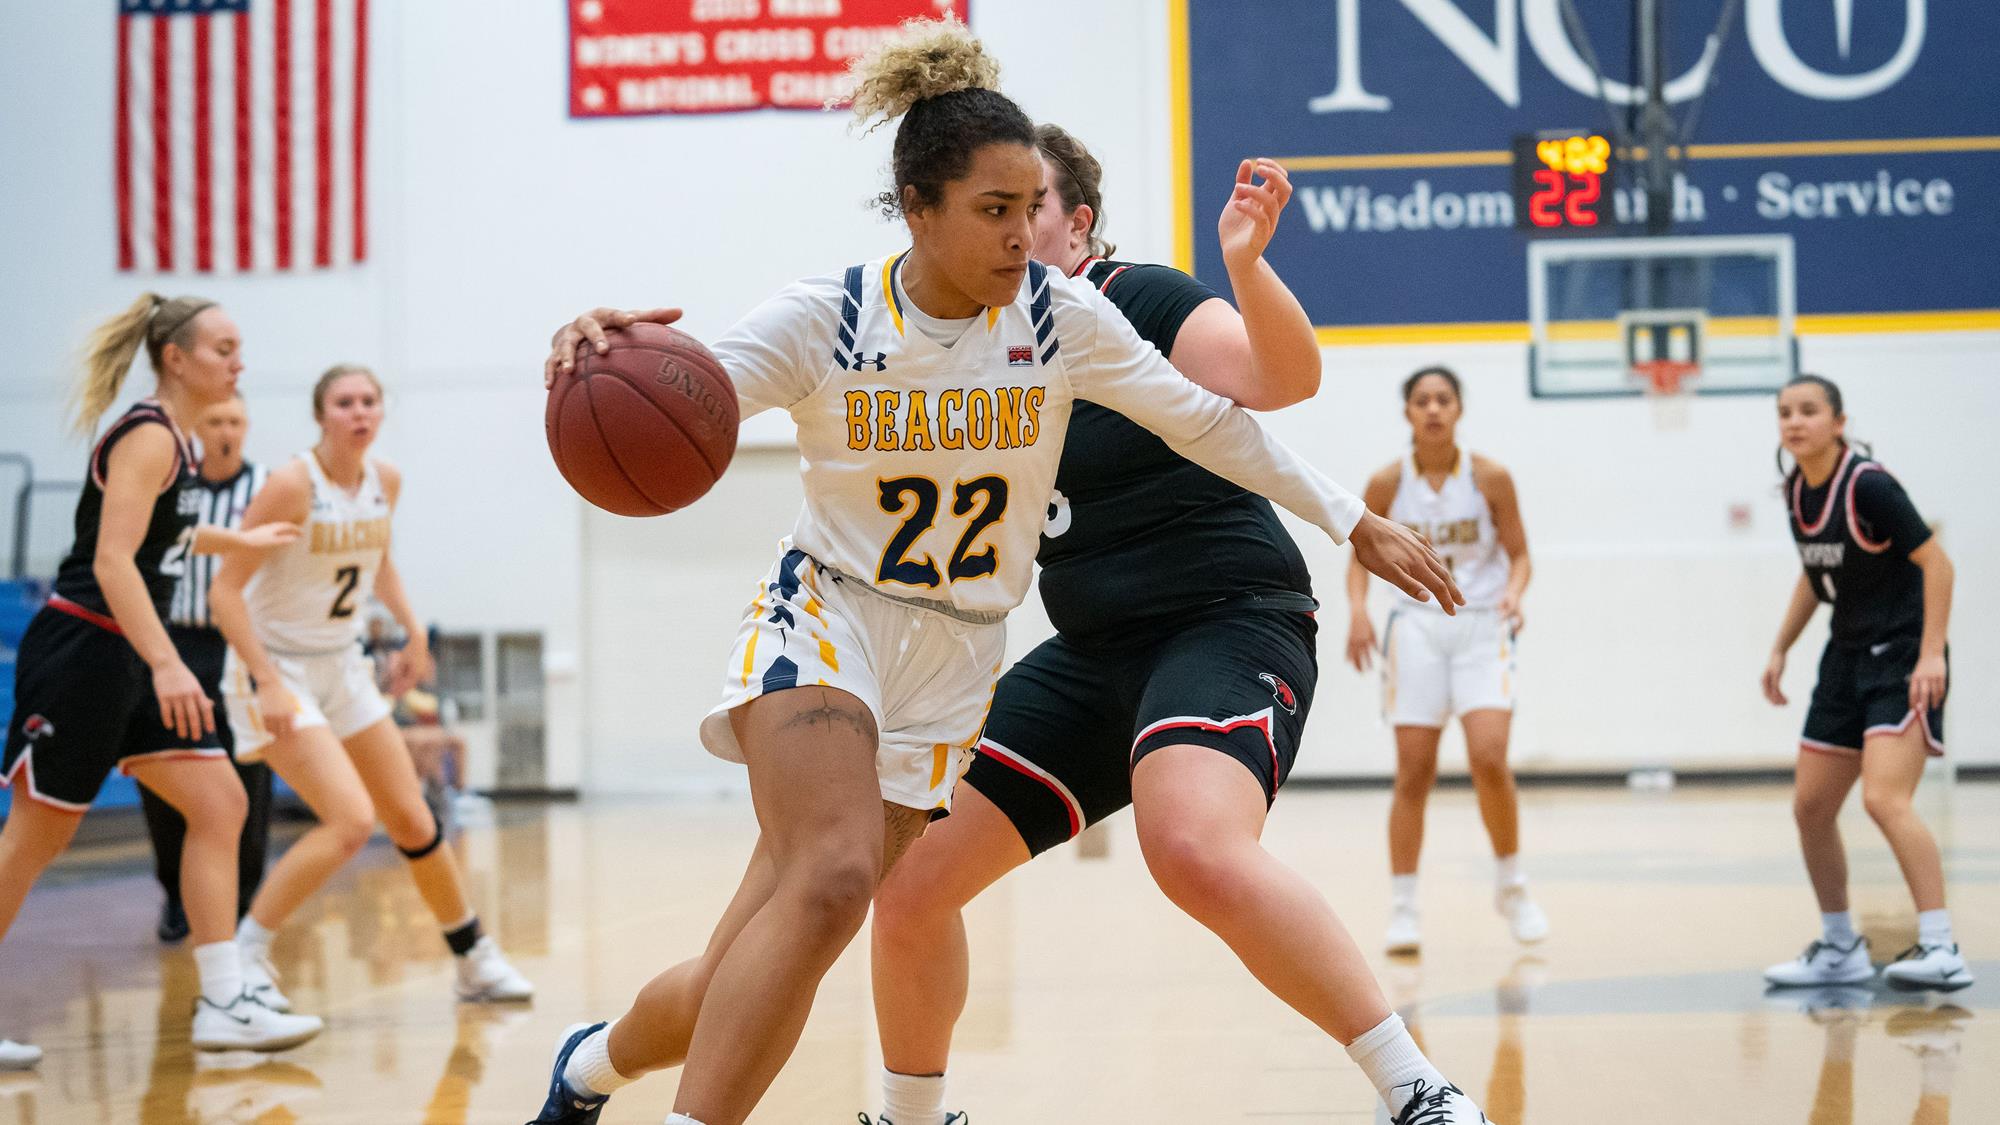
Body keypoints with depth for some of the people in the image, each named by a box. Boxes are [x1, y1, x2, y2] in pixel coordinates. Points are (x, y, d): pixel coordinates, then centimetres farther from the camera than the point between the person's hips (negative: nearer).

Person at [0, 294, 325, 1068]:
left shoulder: (174, 440, 14)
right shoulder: (147, 437, -14)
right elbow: (112, 561, -24)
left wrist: (240, 541, 46)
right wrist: (167, 665, -34)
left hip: (128, 662, 10)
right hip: (80, 650, -10)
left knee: (219, 803, 2)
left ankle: (223, 1005, 1)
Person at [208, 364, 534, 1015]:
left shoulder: (385, 482, 0)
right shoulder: (293, 485, -20)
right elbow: (226, 590, -21)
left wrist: (414, 632, 13)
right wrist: (269, 686, -27)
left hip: (343, 667, 7)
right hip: (277, 669, -7)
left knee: (412, 819, 10)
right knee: (351, 820, -21)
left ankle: (476, 961, 27)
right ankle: (246, 954, -10)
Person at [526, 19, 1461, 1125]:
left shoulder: (1059, 316, -5)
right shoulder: (825, 319, -10)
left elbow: (1205, 422, 6)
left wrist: (1354, 521, 7)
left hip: (953, 661, 3)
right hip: (824, 618, -2)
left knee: (743, 992, -4)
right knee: (832, 880, -33)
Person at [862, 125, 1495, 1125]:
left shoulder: (1138, 301, -9)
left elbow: (1288, 376, -25)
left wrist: (1245, 262, -41)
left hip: (1229, 625, -8)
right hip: (1094, 652, 8)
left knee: (1196, 850, -37)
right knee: (910, 881, 1)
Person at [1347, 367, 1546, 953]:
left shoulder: (1489, 477, -5)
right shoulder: (1388, 484, -2)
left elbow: (1518, 554, 2)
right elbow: (1362, 557, 8)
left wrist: (1513, 593, -18)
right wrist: (1358, 609, -10)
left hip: (1482, 627, -1)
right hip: (1417, 629, 1)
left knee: (1489, 758, -17)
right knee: (1414, 774, -2)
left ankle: (1511, 884, 5)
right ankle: (1403, 910, 7)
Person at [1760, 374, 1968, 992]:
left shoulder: (1868, 485, -18)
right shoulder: (1798, 489, 5)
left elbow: (1936, 562, -17)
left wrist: (1932, 654, -23)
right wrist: (1780, 648, 16)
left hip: (1903, 657, -8)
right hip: (1848, 656, 8)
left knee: (1884, 798, -23)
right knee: (1810, 808, 7)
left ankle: (1942, 951, -21)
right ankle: (1840, 949, 21)